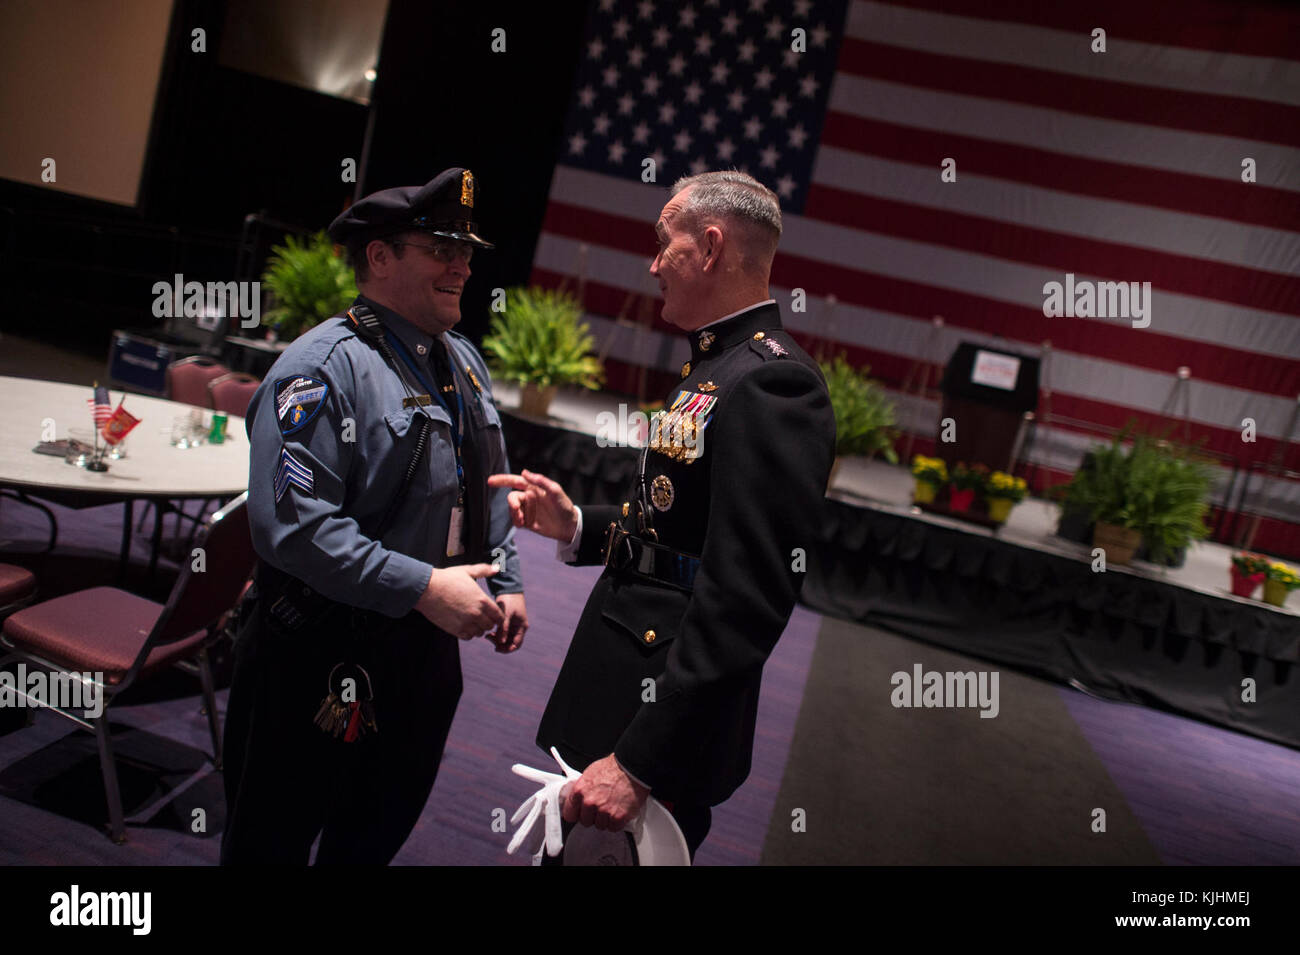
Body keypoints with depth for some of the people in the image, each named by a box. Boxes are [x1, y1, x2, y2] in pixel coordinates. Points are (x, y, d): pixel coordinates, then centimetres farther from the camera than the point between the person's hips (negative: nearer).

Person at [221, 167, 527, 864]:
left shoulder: (463, 362, 10)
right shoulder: (324, 366, -17)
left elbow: (487, 488, 19)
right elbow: (293, 526, -25)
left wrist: (505, 583, 9)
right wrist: (424, 586, -26)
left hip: (428, 646, 8)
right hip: (323, 659, -7)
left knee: (379, 831, 25)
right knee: (275, 840, 13)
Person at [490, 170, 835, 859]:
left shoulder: (772, 383, -20)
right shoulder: (714, 370, 13)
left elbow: (747, 601, -26)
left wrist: (639, 763, -25)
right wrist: (575, 527, 5)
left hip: (662, 718, -9)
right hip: (620, 679, 9)